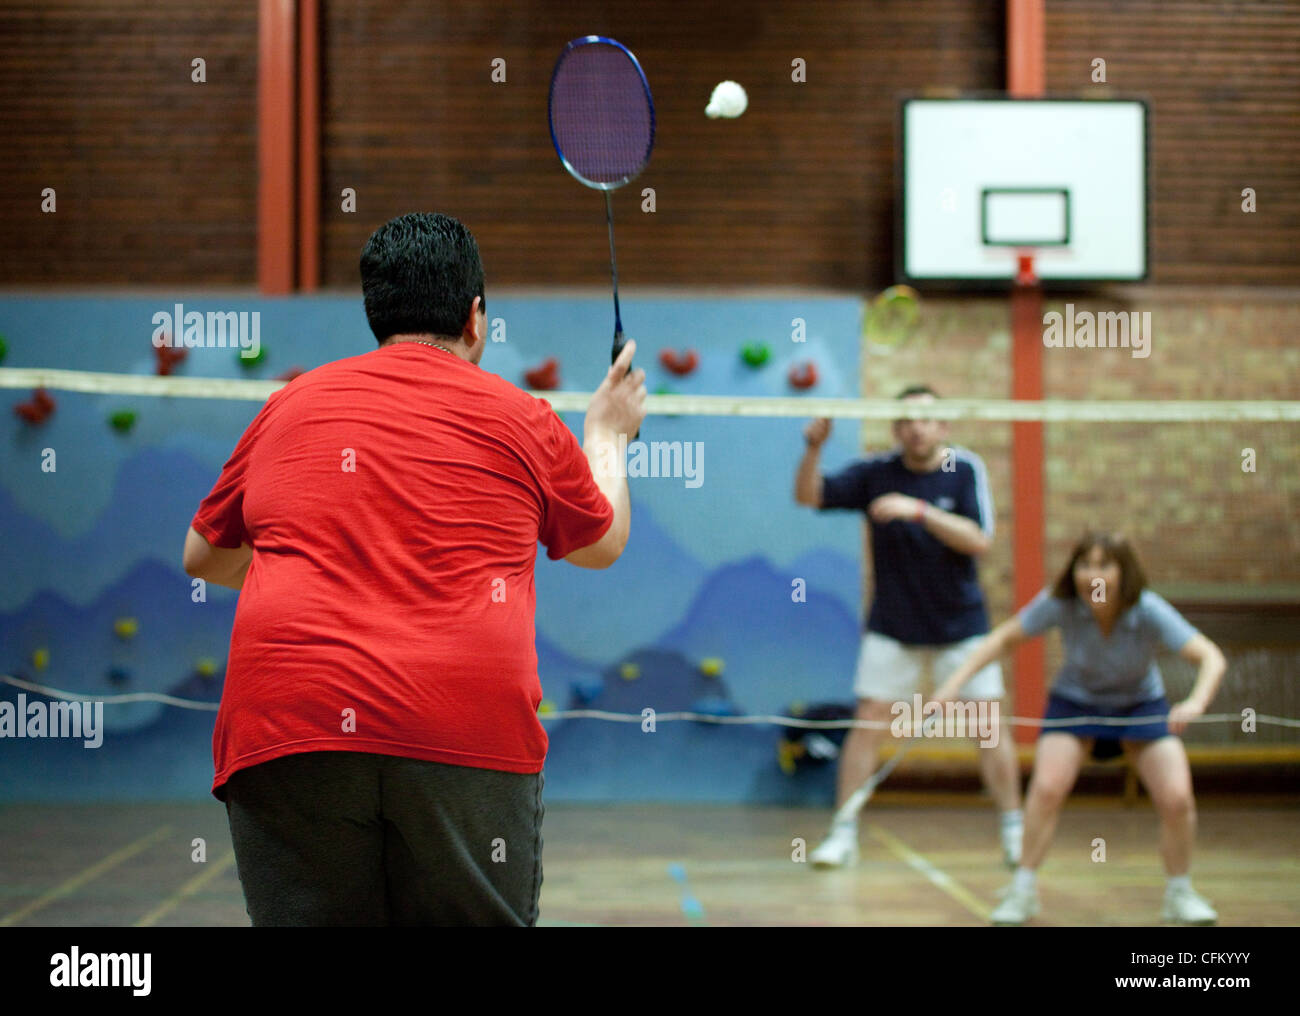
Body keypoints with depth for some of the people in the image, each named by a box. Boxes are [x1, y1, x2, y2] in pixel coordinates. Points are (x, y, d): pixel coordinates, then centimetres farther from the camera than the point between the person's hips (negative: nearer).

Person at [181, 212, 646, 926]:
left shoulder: (290, 405, 16)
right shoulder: (518, 418, 11)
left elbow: (202, 557, 27)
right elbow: (602, 543, 29)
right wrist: (605, 432, 47)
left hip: (282, 729, 1)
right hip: (468, 733, -1)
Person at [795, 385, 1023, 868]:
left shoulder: (965, 469, -8)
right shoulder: (876, 472, -5)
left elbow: (979, 540, -19)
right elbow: (809, 496, -8)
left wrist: (918, 510, -29)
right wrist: (813, 448, -25)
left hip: (961, 625, -1)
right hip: (892, 628, 1)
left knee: (989, 723, -1)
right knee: (868, 721, -3)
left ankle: (1014, 832, 13)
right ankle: (844, 834, 4)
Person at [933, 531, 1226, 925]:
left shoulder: (1149, 613, -30)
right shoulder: (1059, 604, -26)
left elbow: (1212, 658, -36)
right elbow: (1004, 638, -14)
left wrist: (1196, 703, -56)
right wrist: (956, 681, -25)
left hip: (1141, 705, 0)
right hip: (1075, 702, 0)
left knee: (1177, 799, -16)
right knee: (1046, 787, -23)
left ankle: (1180, 894, 10)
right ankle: (1023, 890, -3)